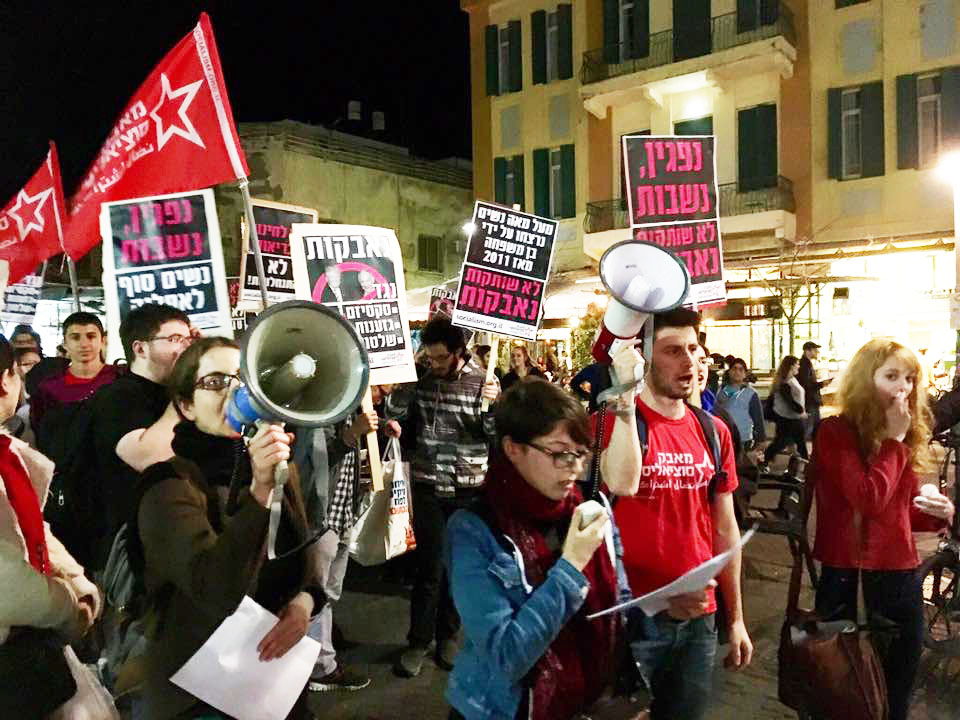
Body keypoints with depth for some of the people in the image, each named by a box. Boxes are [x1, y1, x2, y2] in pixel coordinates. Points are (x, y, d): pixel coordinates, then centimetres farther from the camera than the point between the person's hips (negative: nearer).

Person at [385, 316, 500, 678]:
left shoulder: (482, 380, -5)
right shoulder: (421, 377, 0)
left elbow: (496, 434, -7)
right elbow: (395, 415, 2)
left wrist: (492, 404, -25)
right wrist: (399, 385, -17)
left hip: (468, 488, 0)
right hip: (428, 486, 0)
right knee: (430, 566, 2)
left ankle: (447, 635, 30)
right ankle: (418, 641, 17)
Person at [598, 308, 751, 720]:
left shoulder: (714, 432, 5)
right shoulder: (616, 422, -11)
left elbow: (725, 527, 11)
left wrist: (735, 617, 12)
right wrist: (624, 400, -33)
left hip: (700, 617, 5)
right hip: (635, 615, -5)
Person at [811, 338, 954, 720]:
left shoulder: (906, 435, 9)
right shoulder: (836, 431, -12)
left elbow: (898, 510, 17)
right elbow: (869, 500, -25)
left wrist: (936, 513, -3)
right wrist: (893, 440, -17)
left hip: (901, 573, 7)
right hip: (848, 577, -6)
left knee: (900, 680, 19)